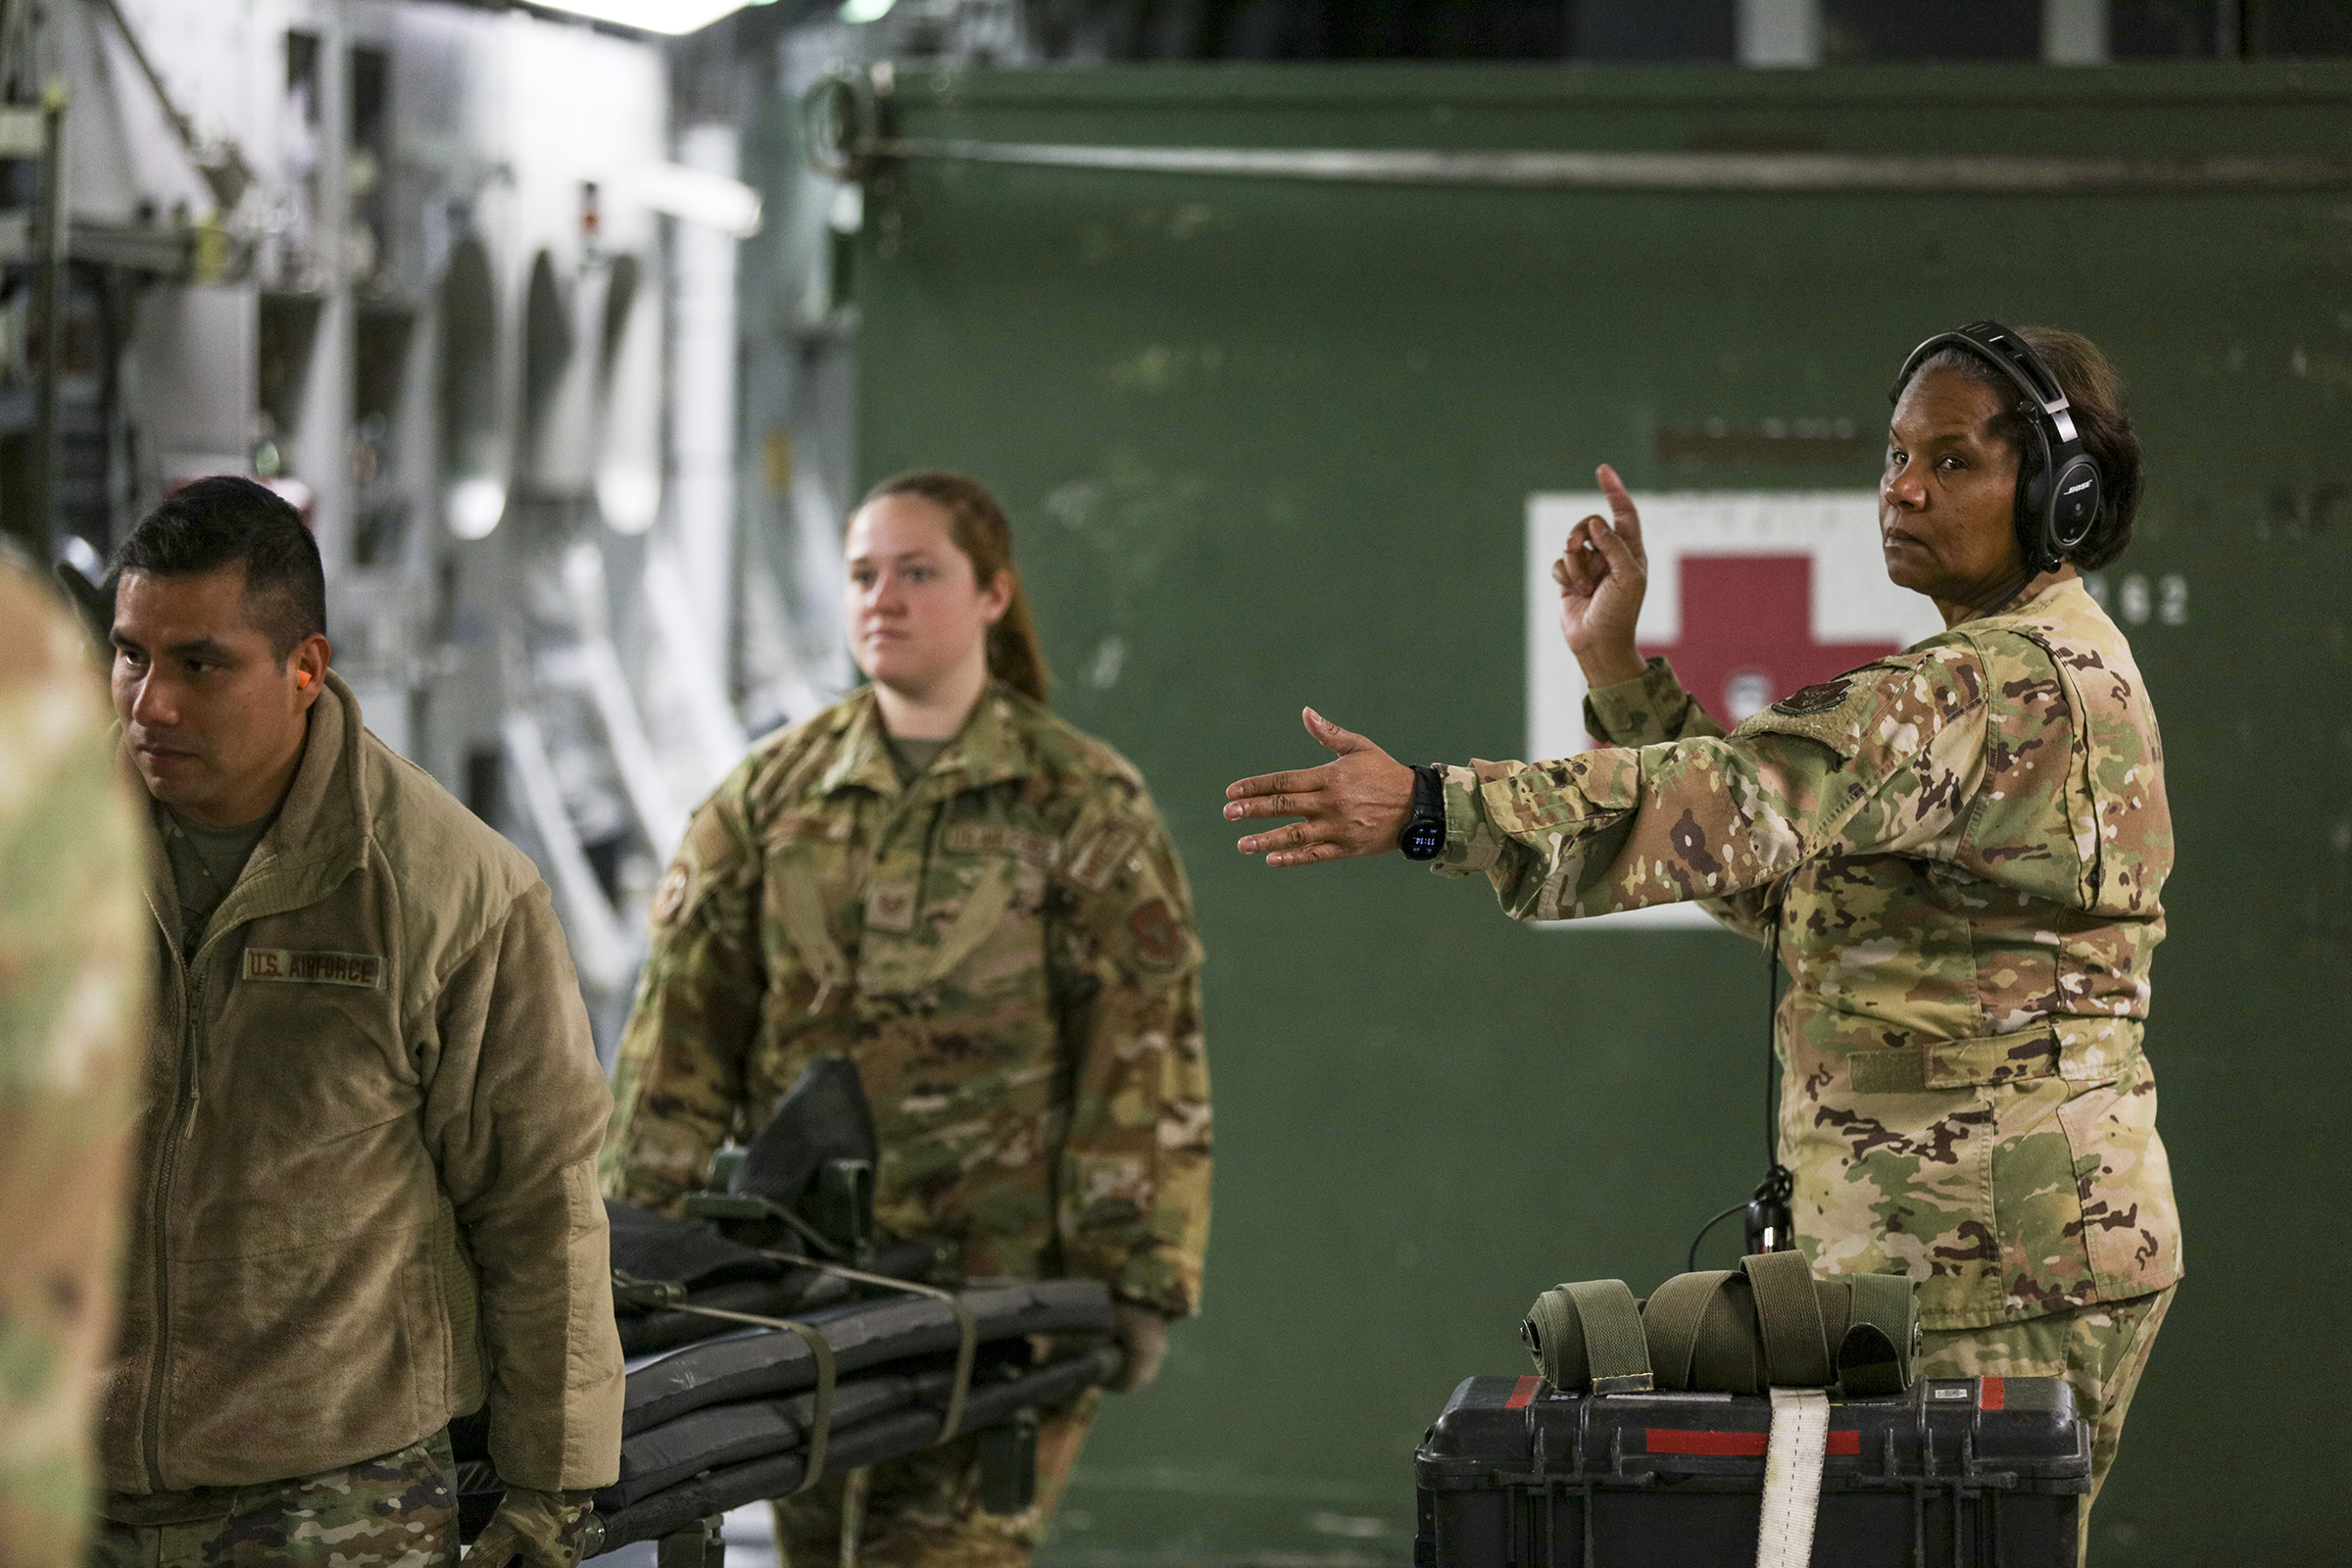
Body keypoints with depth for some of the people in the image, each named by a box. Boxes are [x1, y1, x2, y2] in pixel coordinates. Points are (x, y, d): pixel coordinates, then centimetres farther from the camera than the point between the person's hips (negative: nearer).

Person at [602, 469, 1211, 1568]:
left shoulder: (1084, 806, -1)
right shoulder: (772, 794, 9)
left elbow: (1143, 1057, -4)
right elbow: (684, 1022, 7)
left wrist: (1138, 1279, -10)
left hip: (1004, 1273, -4)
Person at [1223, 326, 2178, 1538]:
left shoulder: (2018, 682, -16)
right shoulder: (2029, 667, 18)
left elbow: (1750, 800, -28)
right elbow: (1782, 887, 18)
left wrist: (1434, 807, -35)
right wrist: (1616, 668, 10)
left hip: (1998, 1256, -11)